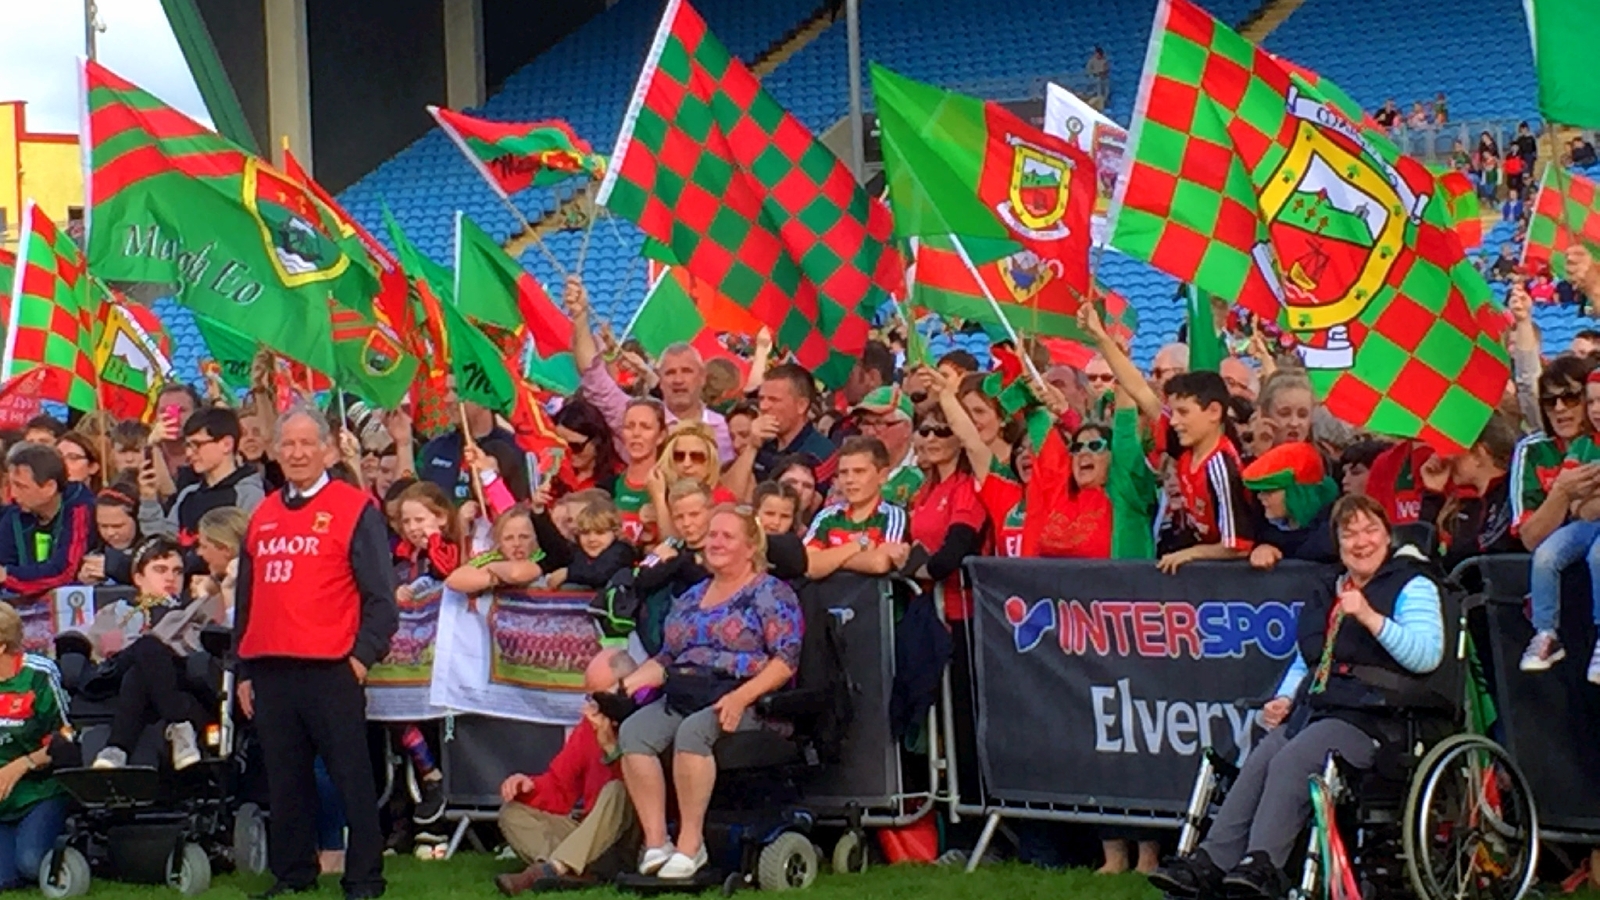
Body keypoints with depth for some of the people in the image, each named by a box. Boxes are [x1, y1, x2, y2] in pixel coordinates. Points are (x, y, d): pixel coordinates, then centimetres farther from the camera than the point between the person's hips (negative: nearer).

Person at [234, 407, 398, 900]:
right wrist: (243, 670, 16)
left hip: (330, 669, -6)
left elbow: (379, 594, -4)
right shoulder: (263, 516, 16)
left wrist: (364, 654, -11)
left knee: (351, 776, -1)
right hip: (270, 670, 6)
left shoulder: (355, 509, -1)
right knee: (284, 780, 11)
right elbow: (247, 597, 20)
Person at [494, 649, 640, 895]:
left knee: (617, 791, -33)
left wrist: (610, 743, -25)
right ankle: (578, 873, -35)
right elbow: (559, 788, 15)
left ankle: (553, 868, -45)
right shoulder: (590, 725, 12)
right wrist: (528, 786, -7)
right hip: (586, 828, 7)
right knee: (513, 812, -6)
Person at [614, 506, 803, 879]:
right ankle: (655, 843, -27)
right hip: (682, 696, 6)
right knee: (633, 732, -24)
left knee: (692, 731, -37)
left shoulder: (771, 593, 4)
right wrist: (626, 684, 4)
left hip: (742, 702, -6)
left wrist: (740, 698, -21)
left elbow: (786, 659, -8)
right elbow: (665, 660, 24)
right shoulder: (690, 598, 24)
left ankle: (690, 844, -29)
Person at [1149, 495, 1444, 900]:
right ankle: (1210, 863, -30)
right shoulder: (1326, 597, 27)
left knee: (1290, 762, -30)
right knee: (1256, 764, -20)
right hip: (1312, 710, 7)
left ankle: (1262, 866, -38)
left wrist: (1370, 618, -22)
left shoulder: (1412, 586, 4)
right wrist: (1284, 698, 12)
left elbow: (1427, 655, -12)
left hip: (1368, 717, -7)